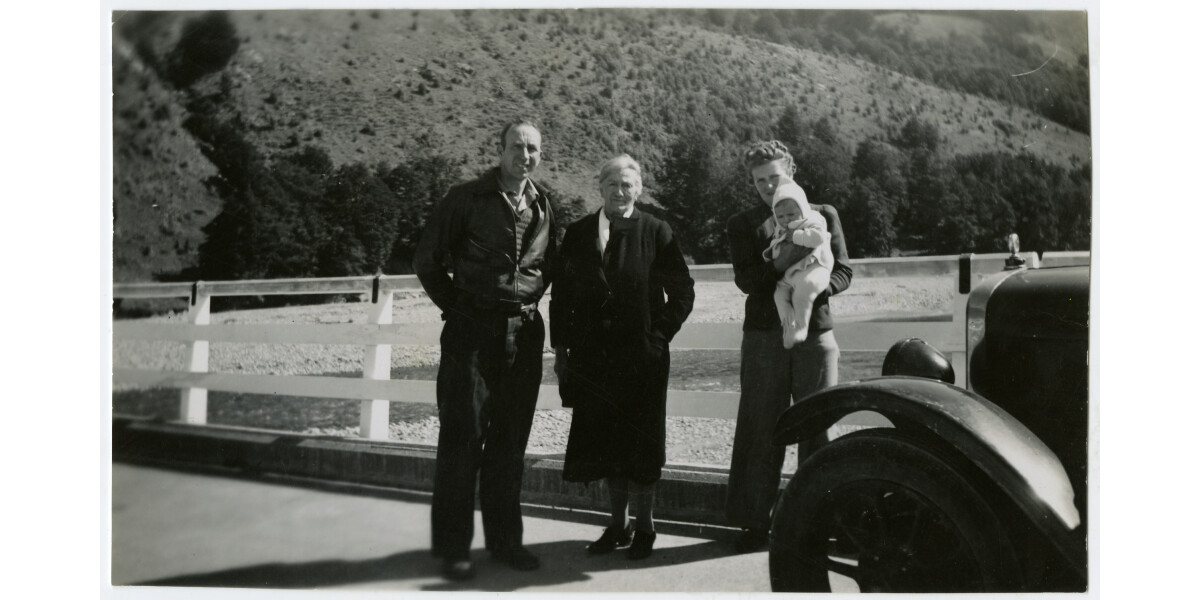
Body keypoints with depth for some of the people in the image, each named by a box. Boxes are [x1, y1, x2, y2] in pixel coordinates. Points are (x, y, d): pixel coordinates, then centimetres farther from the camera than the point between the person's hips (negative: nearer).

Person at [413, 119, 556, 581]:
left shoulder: (543, 206, 10)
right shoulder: (466, 199, -3)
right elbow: (426, 260, 1)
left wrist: (530, 303, 8)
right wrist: (456, 307, 1)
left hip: (525, 332, 4)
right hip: (473, 331, -4)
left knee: (510, 440, 10)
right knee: (462, 437, 0)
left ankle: (504, 538, 22)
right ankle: (453, 546, 10)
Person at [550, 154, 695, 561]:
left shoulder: (656, 233, -1)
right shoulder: (577, 234, 7)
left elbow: (682, 293, 2)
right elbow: (561, 294, 9)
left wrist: (659, 335, -5)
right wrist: (561, 347, 4)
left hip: (641, 355, -3)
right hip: (593, 355, 3)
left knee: (640, 441, 5)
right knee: (605, 441, 9)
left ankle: (644, 527, 19)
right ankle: (618, 524, 24)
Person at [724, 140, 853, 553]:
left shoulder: (823, 215, 12)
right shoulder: (743, 224, 8)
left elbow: (843, 271, 6)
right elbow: (745, 280, -5)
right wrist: (782, 263, -21)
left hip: (815, 333, 1)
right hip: (764, 335, -1)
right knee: (761, 430, 1)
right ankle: (756, 522, 9)